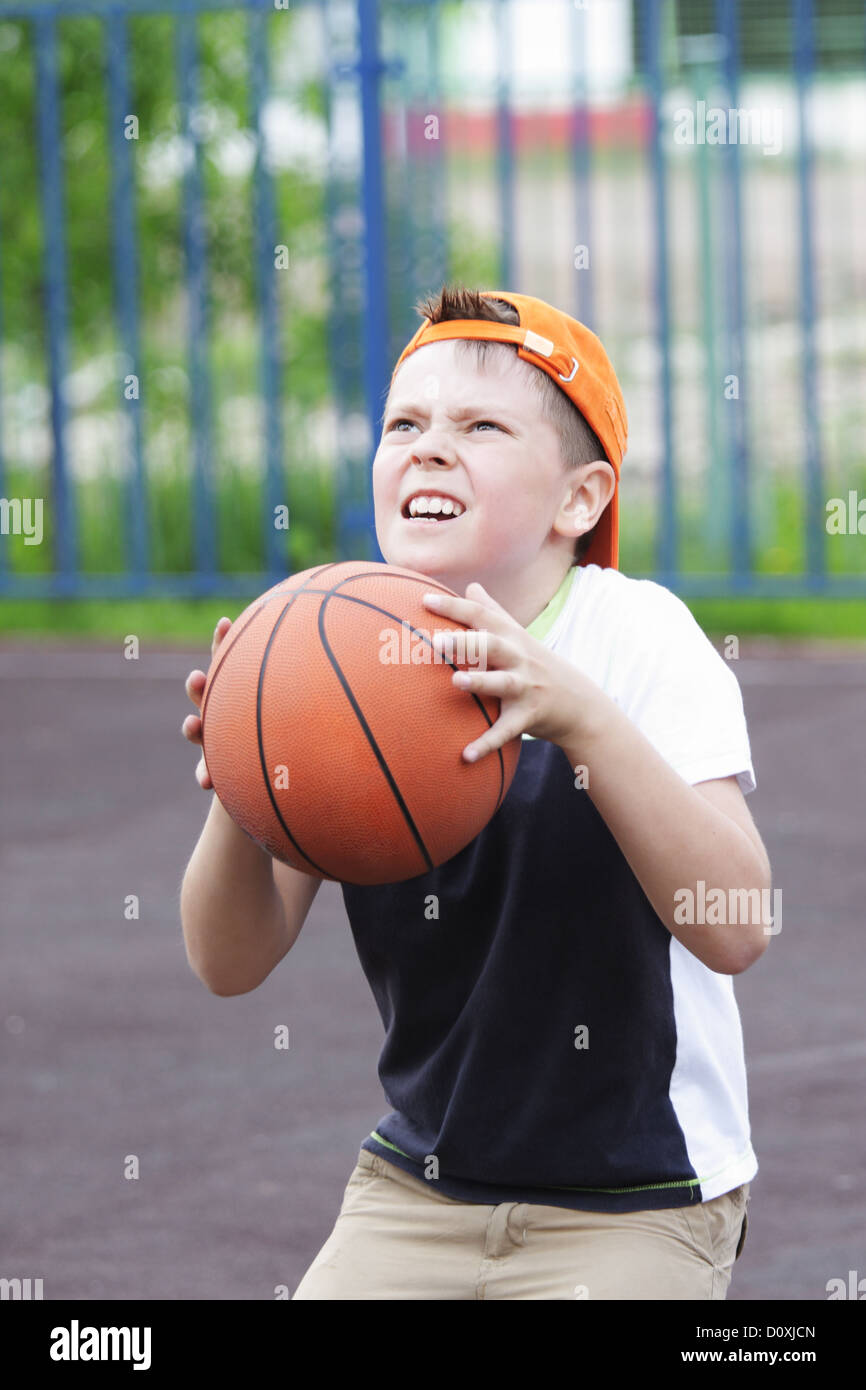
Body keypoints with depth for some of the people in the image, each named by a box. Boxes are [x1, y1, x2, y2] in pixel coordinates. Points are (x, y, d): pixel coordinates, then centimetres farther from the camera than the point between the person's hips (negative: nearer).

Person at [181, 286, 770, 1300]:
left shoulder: (638, 639, -15)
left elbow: (734, 929, -28)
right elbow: (232, 963, -8)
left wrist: (584, 718, -42)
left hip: (634, 1209, -4)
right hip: (414, 1193, 4)